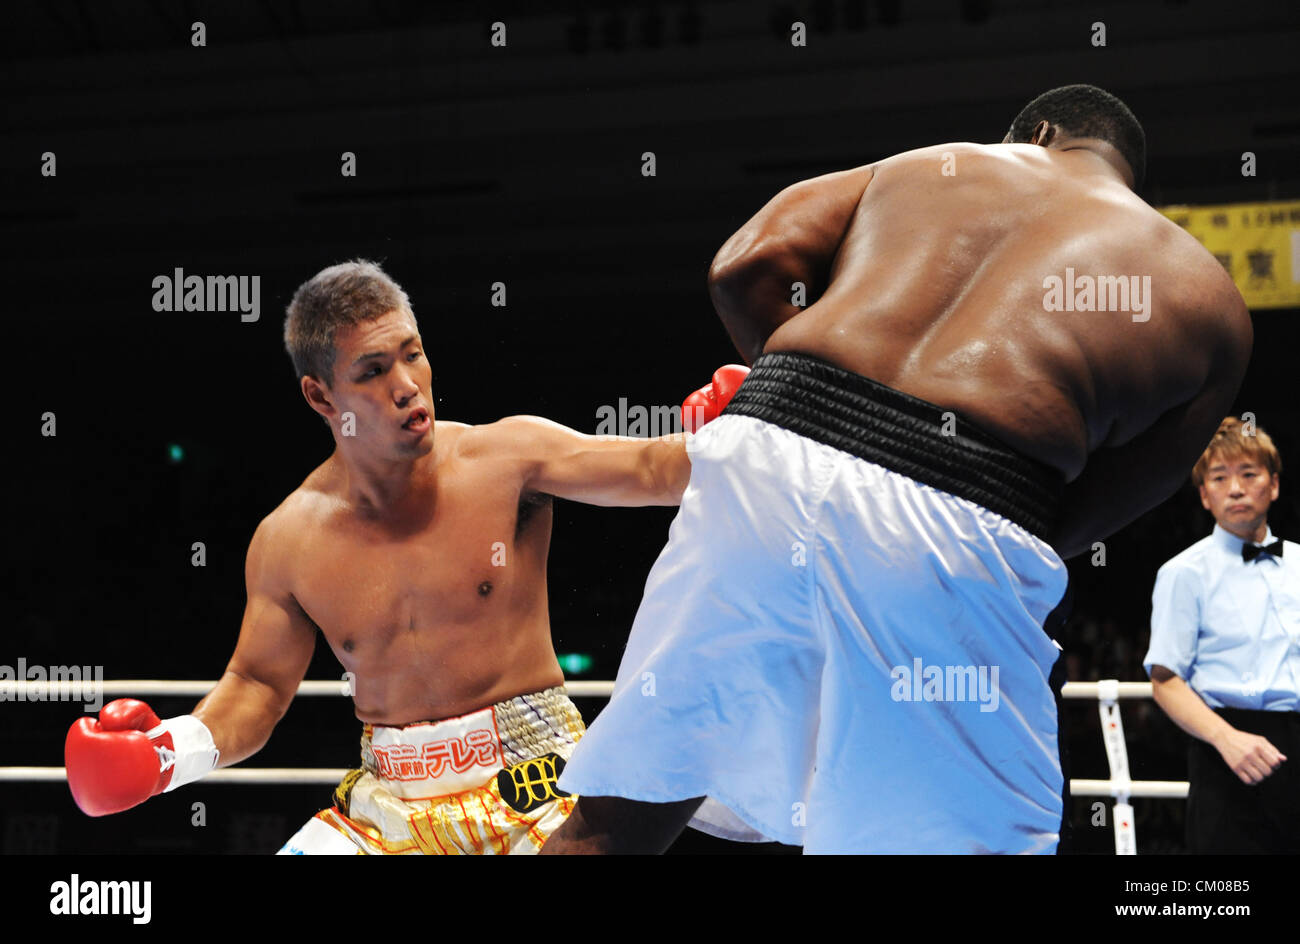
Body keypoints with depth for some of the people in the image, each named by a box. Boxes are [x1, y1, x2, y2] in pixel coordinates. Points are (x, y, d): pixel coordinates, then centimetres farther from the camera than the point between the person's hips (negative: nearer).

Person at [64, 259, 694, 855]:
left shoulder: (506, 459, -6)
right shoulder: (287, 542, 1)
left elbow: (651, 469, -13)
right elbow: (257, 685, 10)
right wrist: (171, 752, -8)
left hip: (535, 787, -2)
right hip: (389, 807, 3)